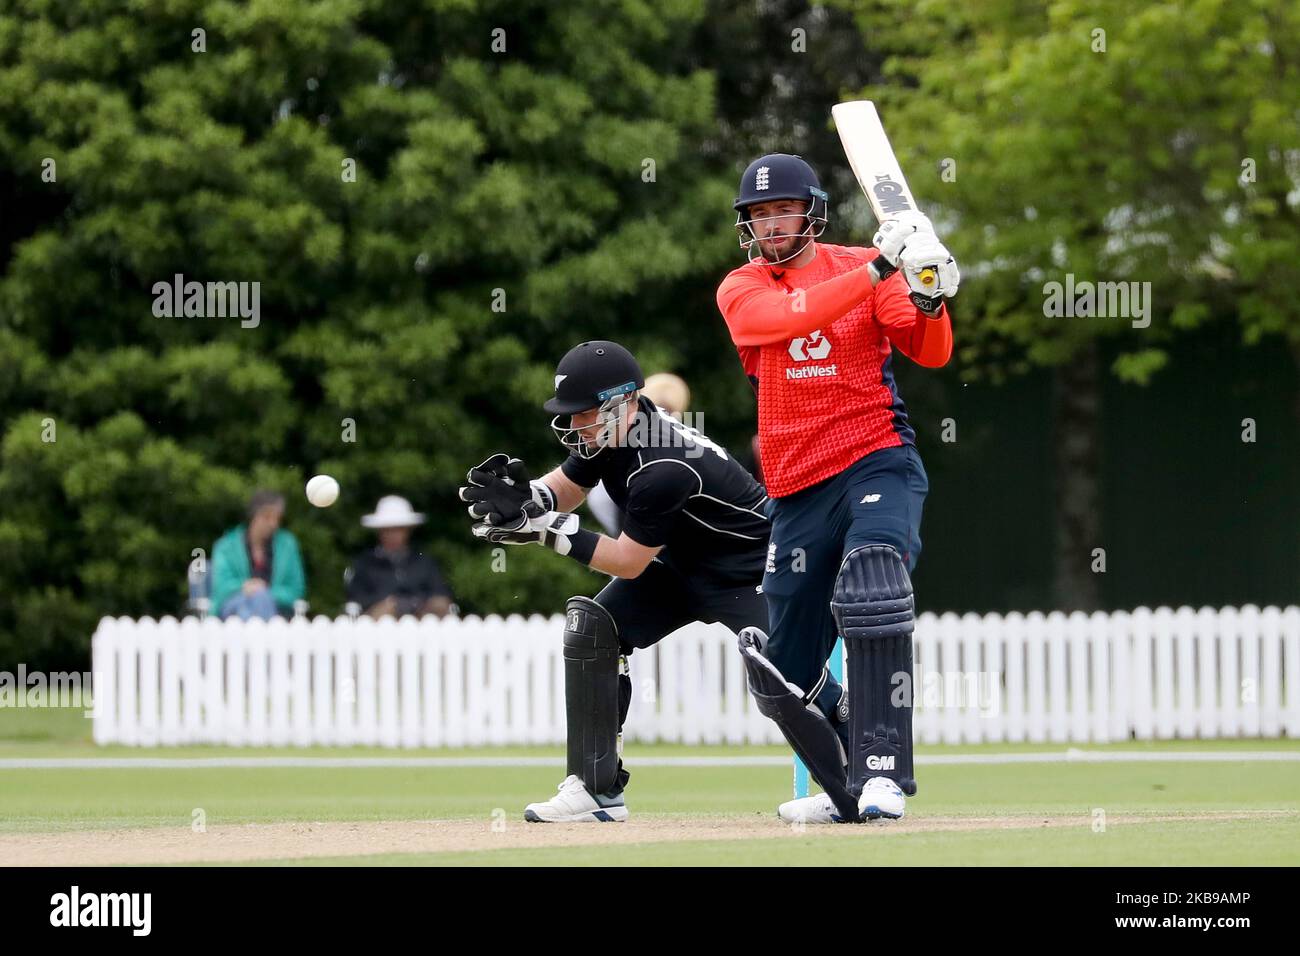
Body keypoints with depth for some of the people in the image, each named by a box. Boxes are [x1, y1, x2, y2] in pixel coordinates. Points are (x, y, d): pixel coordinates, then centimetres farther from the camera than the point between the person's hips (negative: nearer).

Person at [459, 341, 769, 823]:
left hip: (752, 571, -9)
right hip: (682, 566, 9)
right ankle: (597, 789, -5)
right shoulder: (607, 432, -9)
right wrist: (524, 498, -17)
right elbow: (564, 487, 6)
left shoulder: (663, 469, -35)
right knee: (590, 625, -7)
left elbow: (629, 562, -26)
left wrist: (548, 529, -30)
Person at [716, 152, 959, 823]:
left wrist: (929, 300, -26)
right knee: (784, 676, 6)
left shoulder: (861, 266, 5)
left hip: (878, 461, -3)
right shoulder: (741, 290, 6)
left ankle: (882, 773, -31)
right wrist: (876, 271, -27)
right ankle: (848, 788, 29)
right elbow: (788, 317, -17)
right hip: (797, 490, 3)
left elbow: (929, 353, -5)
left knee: (870, 589, -32)